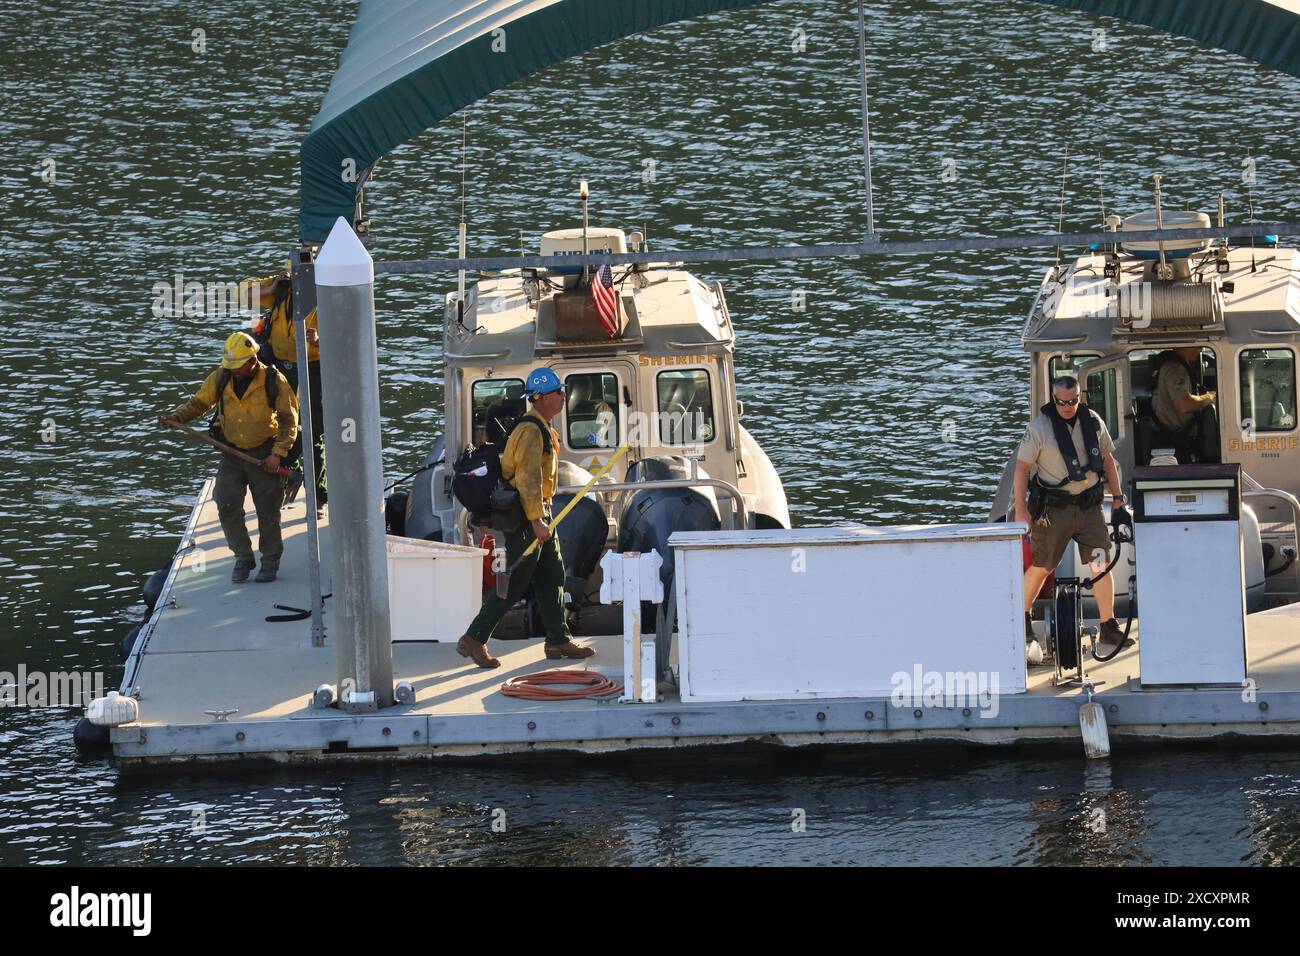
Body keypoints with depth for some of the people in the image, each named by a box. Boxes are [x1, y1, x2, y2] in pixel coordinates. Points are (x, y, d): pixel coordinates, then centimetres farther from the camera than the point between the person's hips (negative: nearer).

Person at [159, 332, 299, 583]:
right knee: (227, 506, -6)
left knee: (268, 510, 2)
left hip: (263, 455, -3)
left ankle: (270, 560, 19)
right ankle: (243, 558, 11)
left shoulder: (273, 382, -13)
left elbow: (289, 419, -7)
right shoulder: (221, 378, -5)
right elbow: (199, 402, 2)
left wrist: (278, 454, -14)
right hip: (231, 452, 3)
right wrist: (176, 417, -17)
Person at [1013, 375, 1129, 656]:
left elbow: (1107, 459, 16)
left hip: (1089, 505, 3)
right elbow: (1022, 467, -5)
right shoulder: (1040, 428, -8)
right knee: (1041, 567, 5)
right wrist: (1021, 509, -8)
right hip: (1054, 507, -3)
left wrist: (1117, 496, 15)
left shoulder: (1093, 422, 5)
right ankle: (1022, 620, 24)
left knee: (1101, 564, -3)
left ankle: (1108, 627, 4)